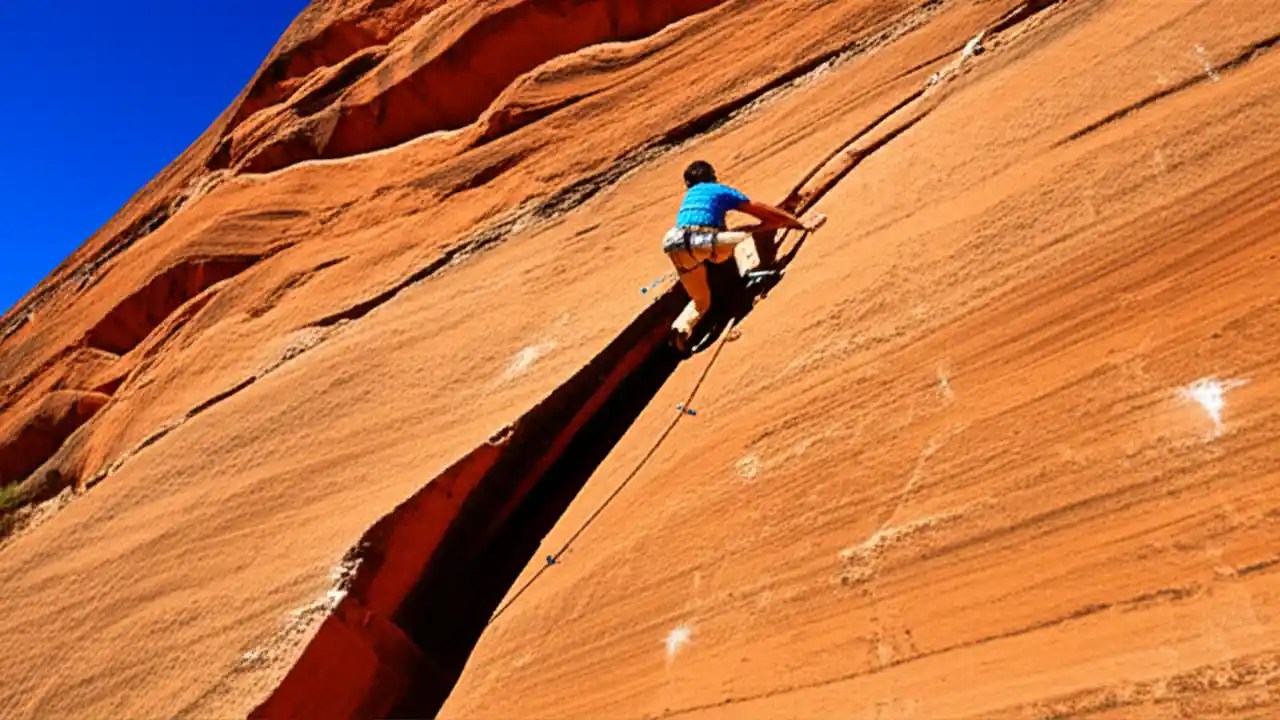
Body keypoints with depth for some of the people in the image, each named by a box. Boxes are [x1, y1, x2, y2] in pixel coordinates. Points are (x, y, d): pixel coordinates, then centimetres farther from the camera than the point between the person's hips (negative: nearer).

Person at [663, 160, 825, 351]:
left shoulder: (689, 194, 33)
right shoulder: (721, 190, 21)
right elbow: (764, 211, 22)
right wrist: (801, 224, 29)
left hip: (676, 244, 4)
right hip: (704, 241, -4)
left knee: (700, 301, 15)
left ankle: (681, 327, -9)